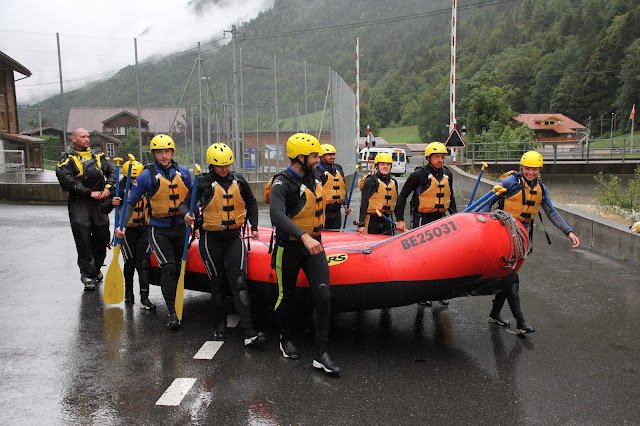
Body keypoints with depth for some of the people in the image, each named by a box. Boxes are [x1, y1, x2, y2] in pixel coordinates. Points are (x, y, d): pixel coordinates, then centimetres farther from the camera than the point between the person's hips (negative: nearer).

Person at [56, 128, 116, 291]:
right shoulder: (68, 159, 3)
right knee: (83, 241, -5)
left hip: (99, 202, 4)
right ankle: (87, 274, 4)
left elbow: (112, 171, 12)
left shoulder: (98, 156, 17)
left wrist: (108, 187, -7)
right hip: (79, 203, -4)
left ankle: (96, 268, 29)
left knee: (102, 238, 9)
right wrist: (89, 193, -15)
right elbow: (67, 181, -11)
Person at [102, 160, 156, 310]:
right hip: (127, 230, -2)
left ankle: (144, 298, -7)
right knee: (130, 262, 4)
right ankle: (128, 292, 28)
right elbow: (104, 210, -11)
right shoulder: (121, 190, -6)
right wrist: (112, 202, -31)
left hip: (143, 230, 2)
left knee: (144, 262, -6)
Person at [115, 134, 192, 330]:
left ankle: (174, 301, 31)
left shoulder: (183, 172, 2)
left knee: (178, 268, 13)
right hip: (158, 228, -4)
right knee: (168, 268, -13)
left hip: (180, 227, 4)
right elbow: (131, 202, -2)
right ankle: (172, 313, -9)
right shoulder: (147, 175, -8)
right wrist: (122, 225, -11)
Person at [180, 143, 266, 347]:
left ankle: (249, 333, -13)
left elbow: (251, 204, 18)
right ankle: (220, 326, 28)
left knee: (238, 282, -8)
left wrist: (254, 227, 9)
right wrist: (186, 214, -27)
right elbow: (185, 203, -4)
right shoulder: (203, 183, -5)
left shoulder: (238, 181, 5)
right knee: (217, 283, 10)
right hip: (211, 239, -1)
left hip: (234, 238, 1)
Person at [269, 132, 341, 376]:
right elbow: (276, 214, -35)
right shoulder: (282, 183, -17)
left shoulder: (312, 179, 7)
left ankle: (322, 355, -2)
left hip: (313, 246, 5)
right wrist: (304, 236, -45)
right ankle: (286, 339, 38)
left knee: (323, 295, -8)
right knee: (287, 296, 12)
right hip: (289, 248, -5)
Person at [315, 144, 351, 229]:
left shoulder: (338, 169, 15)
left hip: (336, 212, 7)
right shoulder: (317, 171, -10)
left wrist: (345, 204, 19)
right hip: (323, 211, -7)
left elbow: (343, 188, 24)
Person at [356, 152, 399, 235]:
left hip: (386, 221, 6)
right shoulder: (370, 181, -6)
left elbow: (396, 203, 21)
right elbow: (364, 203, -10)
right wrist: (361, 224, -16)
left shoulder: (393, 182, 13)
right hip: (371, 220, -6)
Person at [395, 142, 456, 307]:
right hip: (422, 219, -6)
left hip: (440, 219, 6)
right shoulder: (419, 174, -10)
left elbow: (450, 198, 21)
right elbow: (402, 195, -7)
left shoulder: (447, 174, 9)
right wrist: (400, 219, -11)